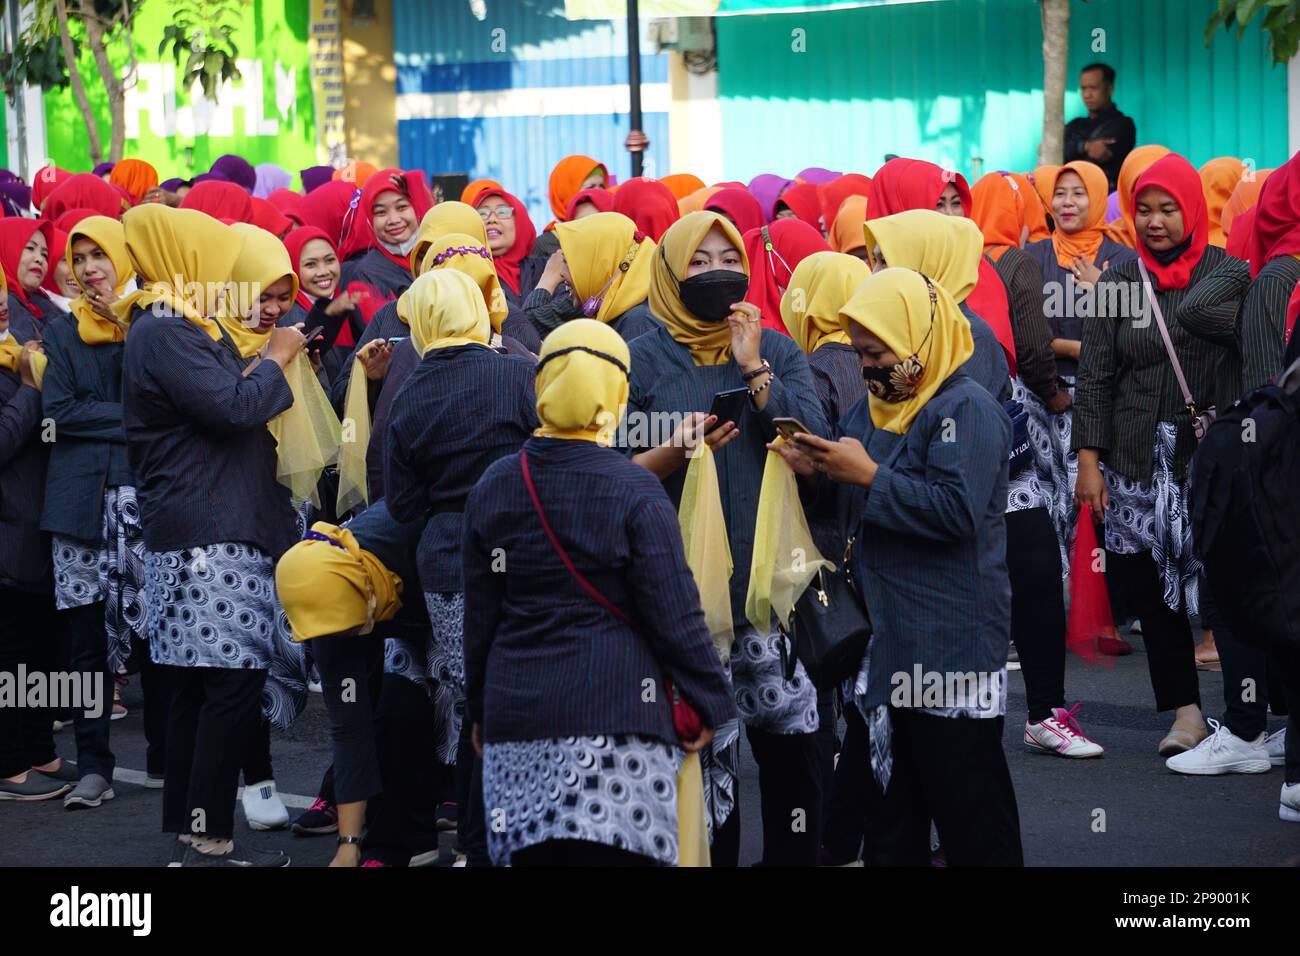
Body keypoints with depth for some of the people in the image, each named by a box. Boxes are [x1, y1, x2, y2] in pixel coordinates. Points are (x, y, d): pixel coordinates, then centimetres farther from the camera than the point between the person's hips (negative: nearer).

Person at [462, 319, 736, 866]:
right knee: (612, 855, -8)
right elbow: (675, 616, -7)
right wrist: (711, 705, 4)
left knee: (533, 855, 8)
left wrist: (480, 709, 22)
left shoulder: (492, 489, 7)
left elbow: (479, 619, 11)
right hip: (615, 715, -5)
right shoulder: (636, 492, -6)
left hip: (516, 717, 5)